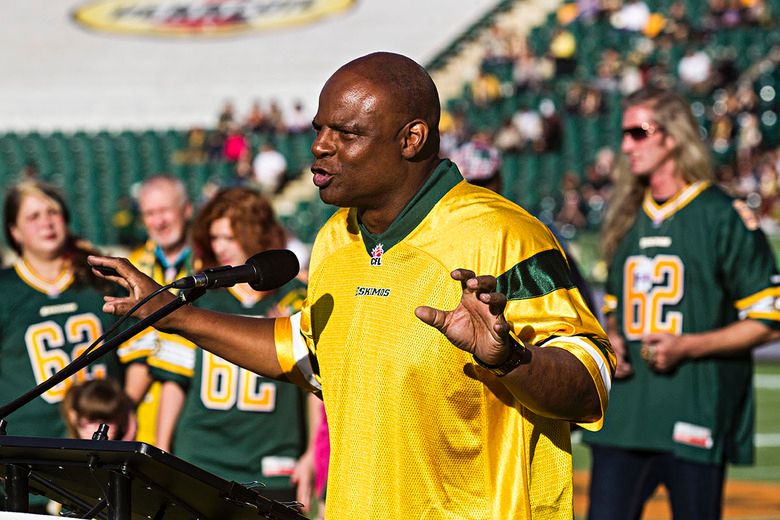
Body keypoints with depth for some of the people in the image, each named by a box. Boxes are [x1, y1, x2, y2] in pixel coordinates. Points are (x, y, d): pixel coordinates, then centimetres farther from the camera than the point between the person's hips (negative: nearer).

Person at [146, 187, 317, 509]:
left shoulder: (297, 300, 5)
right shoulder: (197, 297, 9)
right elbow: (174, 380, 11)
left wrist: (311, 456, -1)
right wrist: (162, 452, 6)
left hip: (272, 470, -1)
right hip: (200, 465, 1)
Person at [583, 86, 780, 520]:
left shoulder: (724, 217, -4)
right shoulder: (628, 219, 16)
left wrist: (688, 346, -16)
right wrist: (612, 338, 6)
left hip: (696, 421, -6)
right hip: (623, 417, 6)